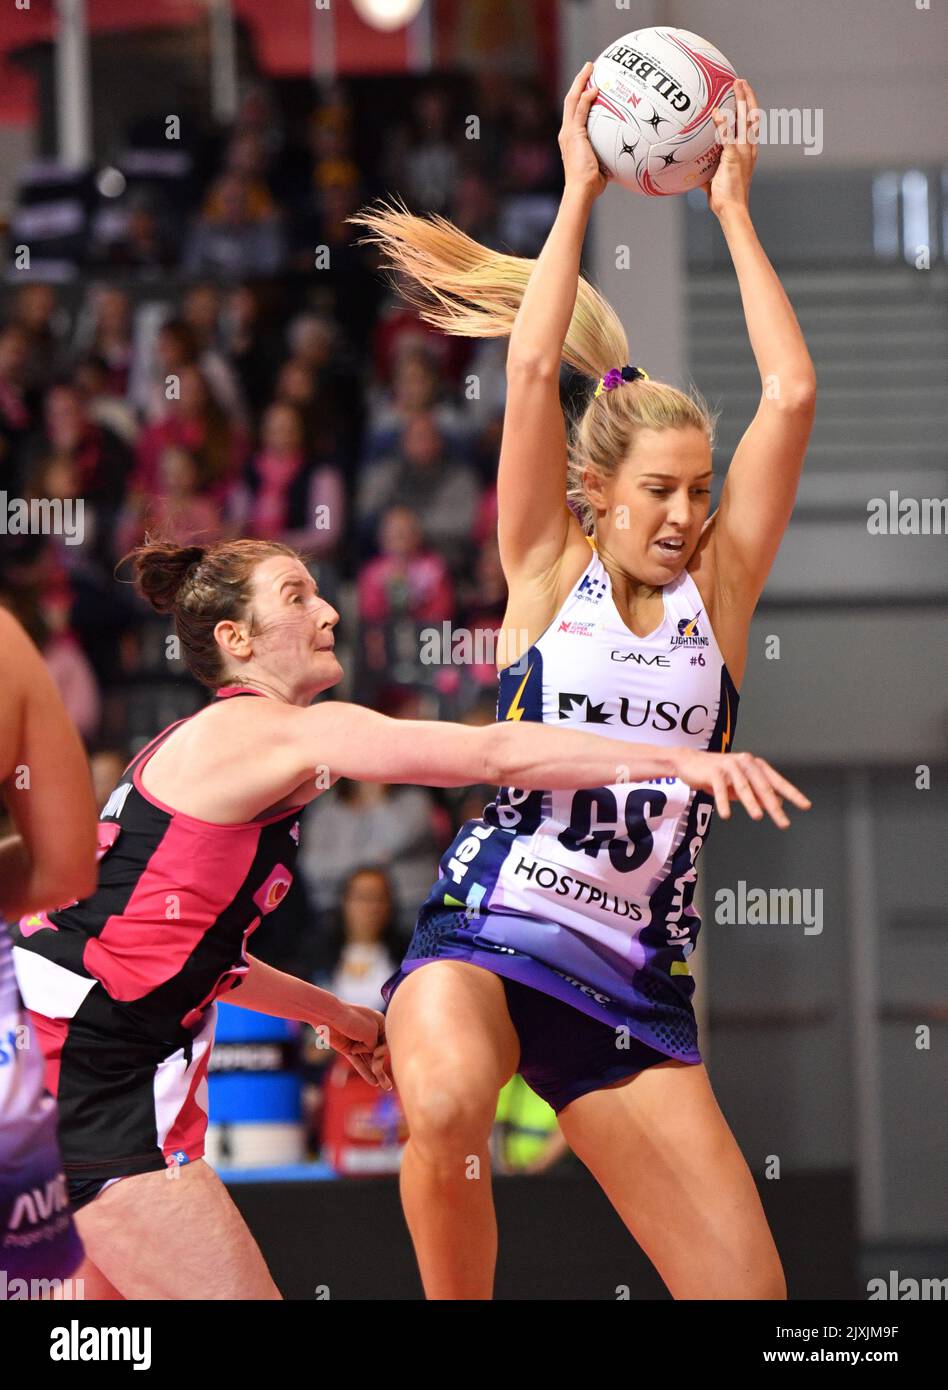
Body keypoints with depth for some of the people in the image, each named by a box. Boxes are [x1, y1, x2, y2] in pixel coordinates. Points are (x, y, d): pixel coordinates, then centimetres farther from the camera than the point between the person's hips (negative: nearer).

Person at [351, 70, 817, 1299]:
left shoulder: (716, 590, 11)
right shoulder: (548, 572, 6)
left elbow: (791, 395, 3)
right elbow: (533, 372, -3)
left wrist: (733, 209, 6)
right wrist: (579, 192, 1)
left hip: (634, 978, 3)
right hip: (485, 932, -3)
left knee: (749, 1292, -6)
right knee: (445, 1108, -37)